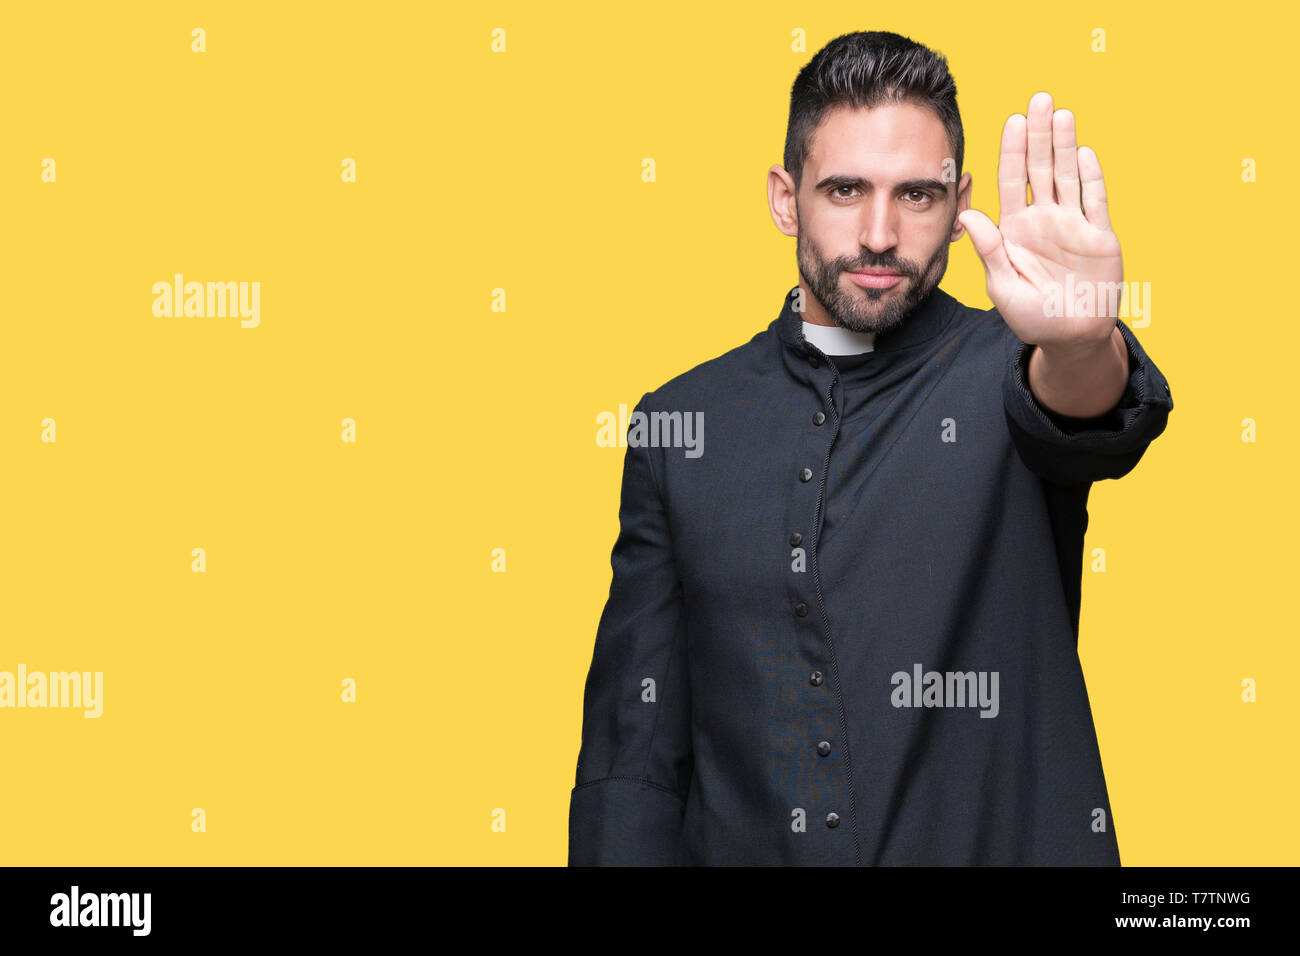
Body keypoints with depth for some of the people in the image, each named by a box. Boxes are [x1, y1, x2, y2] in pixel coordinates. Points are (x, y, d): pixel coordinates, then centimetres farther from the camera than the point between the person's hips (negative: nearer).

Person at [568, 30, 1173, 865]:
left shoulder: (1016, 369, -3)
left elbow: (1085, 433, -29)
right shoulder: (681, 423, 1)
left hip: (1003, 842, -1)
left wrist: (1082, 342, -49)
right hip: (741, 843, 2)